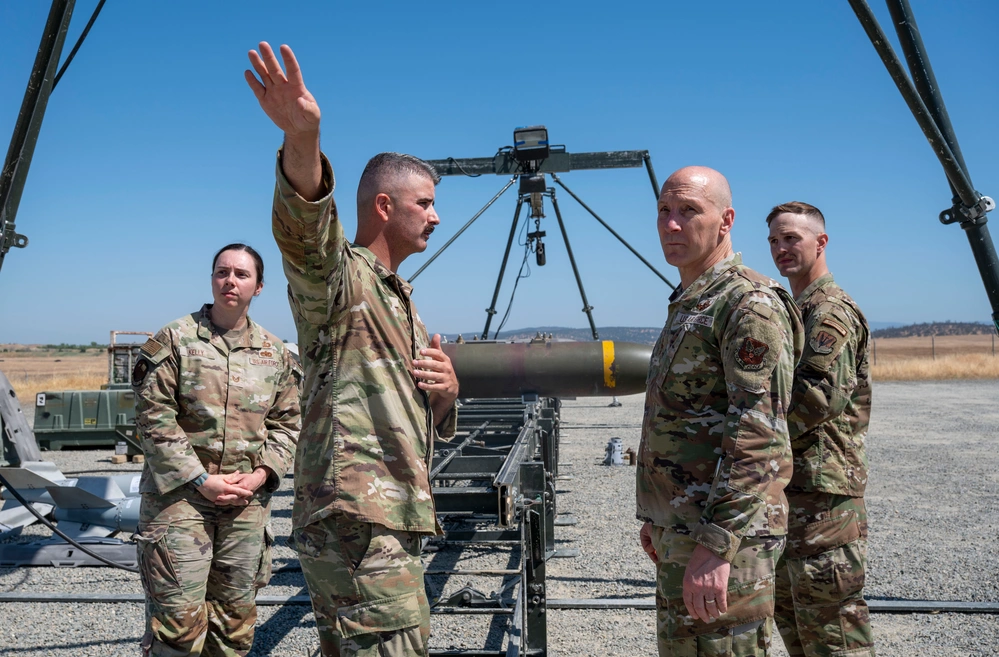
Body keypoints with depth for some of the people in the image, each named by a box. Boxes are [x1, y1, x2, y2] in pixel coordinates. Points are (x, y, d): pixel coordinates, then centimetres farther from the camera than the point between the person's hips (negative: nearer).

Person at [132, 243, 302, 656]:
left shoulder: (275, 354, 9)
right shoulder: (175, 339, -2)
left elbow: (287, 423, 10)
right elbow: (154, 418, -7)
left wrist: (259, 476, -6)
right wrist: (201, 481, -13)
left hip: (248, 498, 4)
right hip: (180, 493, -3)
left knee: (235, 616, 12)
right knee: (178, 615, -4)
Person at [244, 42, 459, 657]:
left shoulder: (403, 303, 22)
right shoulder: (339, 275, -5)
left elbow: (434, 424, 25)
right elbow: (305, 233, -31)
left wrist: (446, 389, 1)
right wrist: (303, 138, -50)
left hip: (392, 522, 9)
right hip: (357, 520, -9)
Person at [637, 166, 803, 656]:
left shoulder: (750, 304, -15)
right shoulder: (687, 304, 16)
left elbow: (760, 439, -23)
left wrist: (714, 546, -26)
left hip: (722, 540, -10)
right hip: (680, 532, 10)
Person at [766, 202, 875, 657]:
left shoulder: (832, 311, -12)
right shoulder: (793, 311, 19)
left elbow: (821, 394, -24)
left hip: (822, 493, -10)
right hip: (788, 490, 10)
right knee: (792, 619, 19)